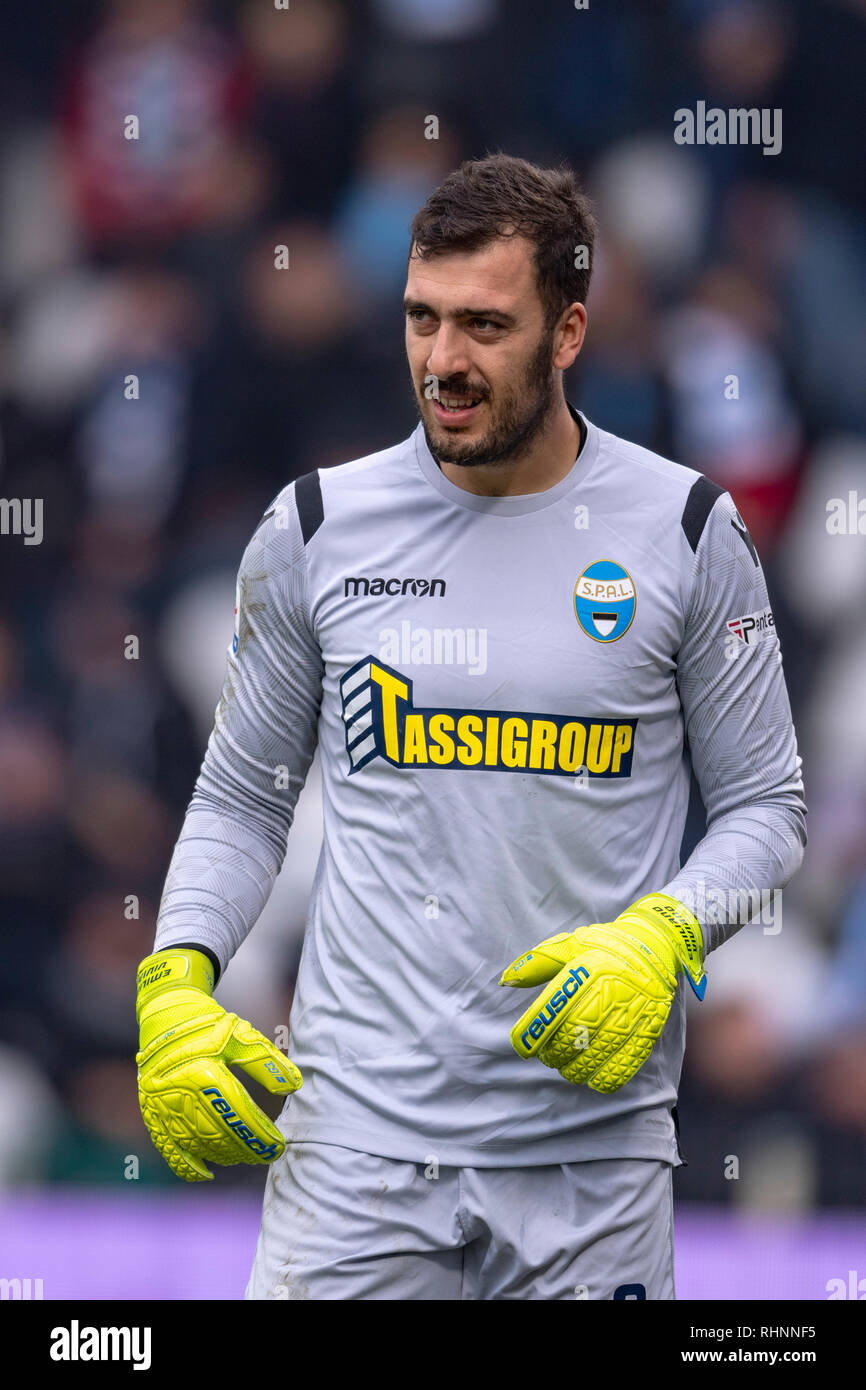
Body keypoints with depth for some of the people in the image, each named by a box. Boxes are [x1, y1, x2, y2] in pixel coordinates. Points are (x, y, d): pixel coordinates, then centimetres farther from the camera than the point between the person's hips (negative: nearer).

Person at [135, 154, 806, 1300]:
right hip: (360, 1130, 0)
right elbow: (241, 799, 12)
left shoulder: (687, 532, 1)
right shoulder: (316, 531, 3)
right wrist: (175, 982, -4)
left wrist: (663, 937, -12)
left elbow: (765, 805, 7)